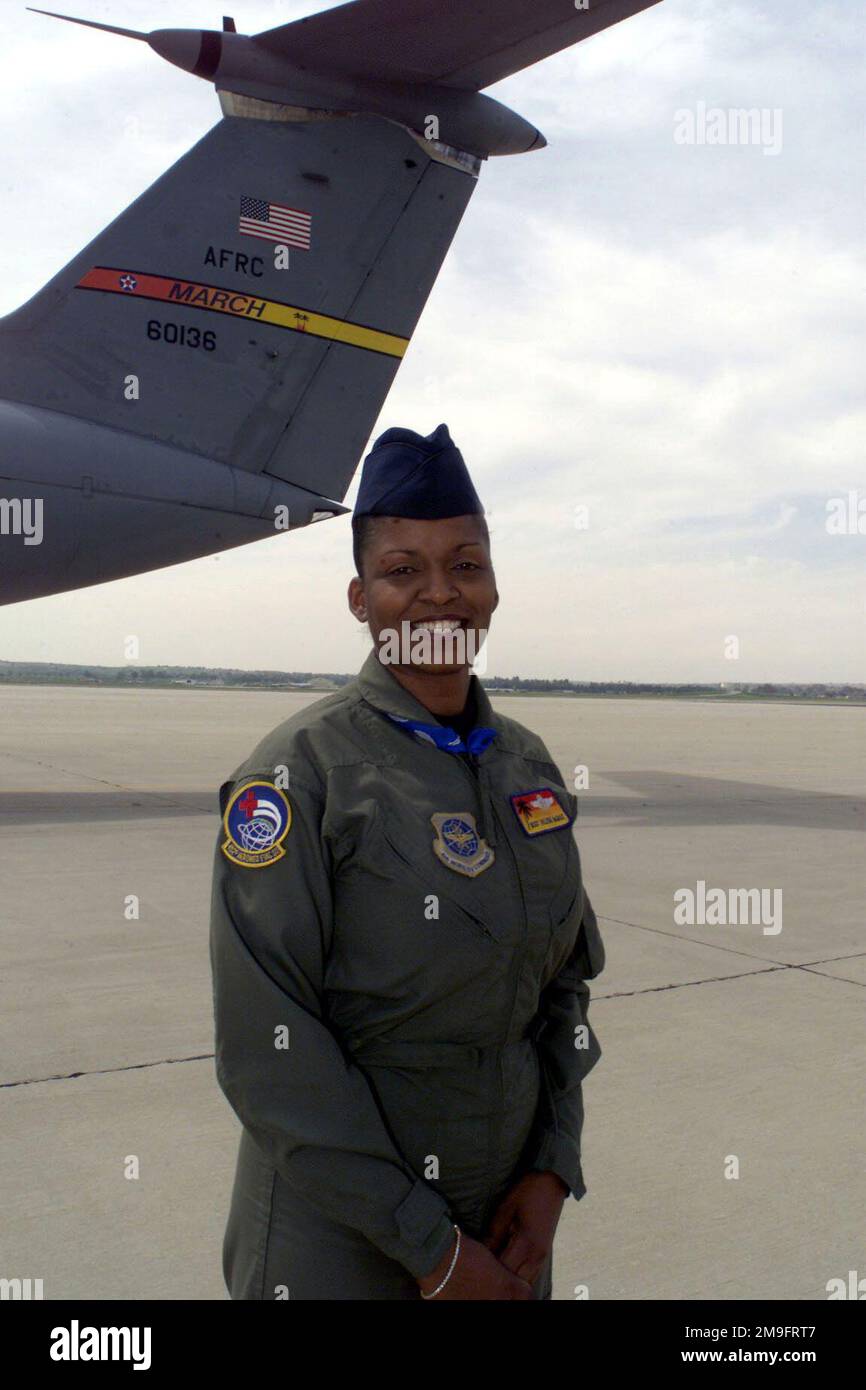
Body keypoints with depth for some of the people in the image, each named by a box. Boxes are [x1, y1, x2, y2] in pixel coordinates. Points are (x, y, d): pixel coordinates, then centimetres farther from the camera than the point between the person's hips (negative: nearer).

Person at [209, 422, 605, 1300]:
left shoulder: (528, 764, 1)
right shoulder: (300, 771, -17)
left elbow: (565, 978, 7)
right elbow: (266, 1043, -19)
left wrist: (552, 1172, -5)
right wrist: (430, 1247, -16)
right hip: (341, 1241, -5)